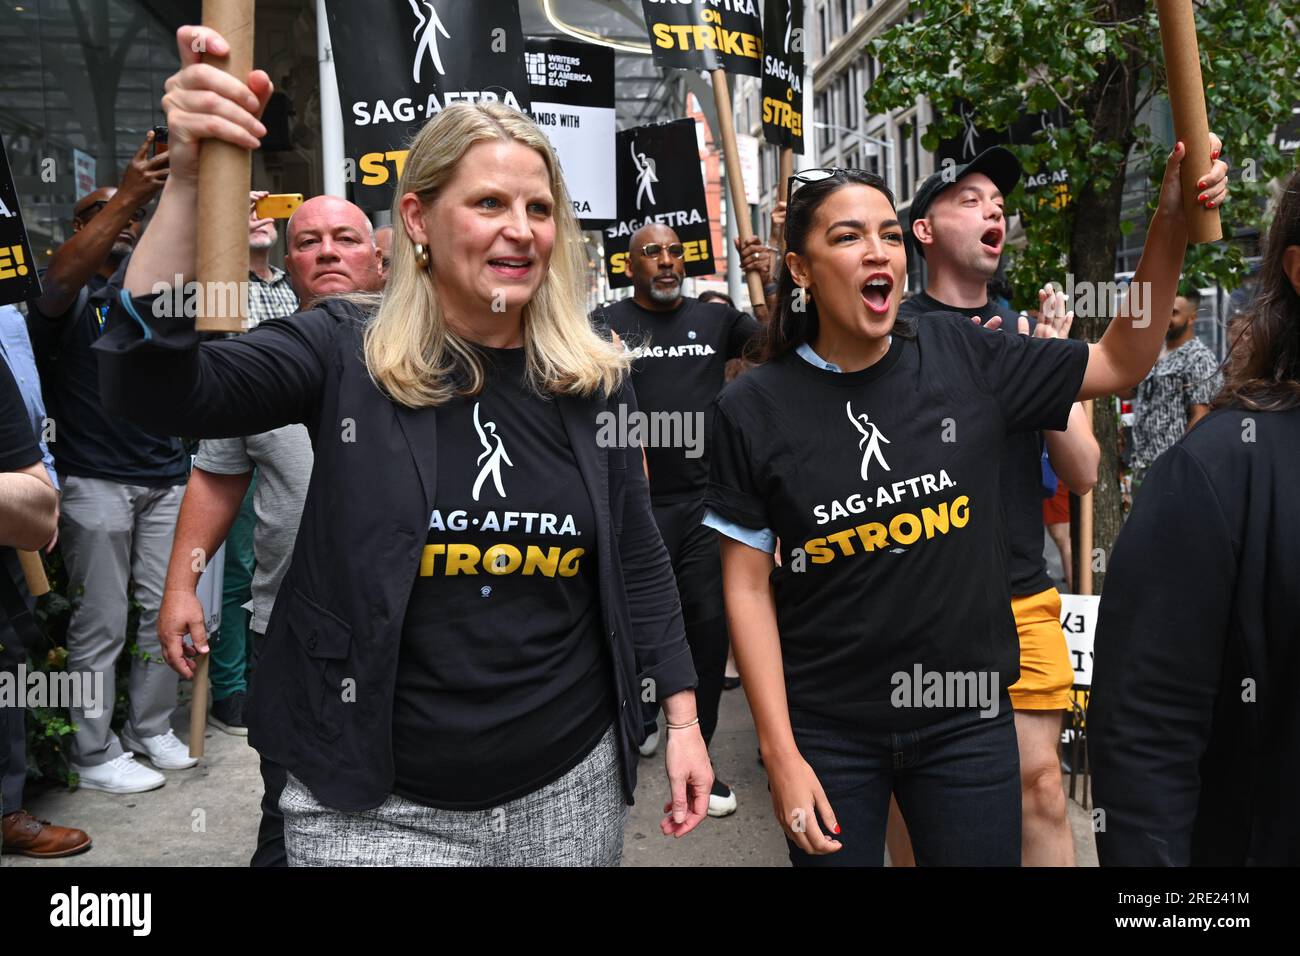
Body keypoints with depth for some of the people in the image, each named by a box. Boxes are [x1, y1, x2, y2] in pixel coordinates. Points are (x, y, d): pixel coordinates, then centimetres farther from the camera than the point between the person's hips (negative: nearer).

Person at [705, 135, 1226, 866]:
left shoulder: (965, 357, -5)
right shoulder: (754, 410, -9)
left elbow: (1122, 364, 6)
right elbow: (748, 587, -7)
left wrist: (1172, 226, -9)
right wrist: (779, 753, -9)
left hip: (967, 718, 2)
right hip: (826, 730, -1)